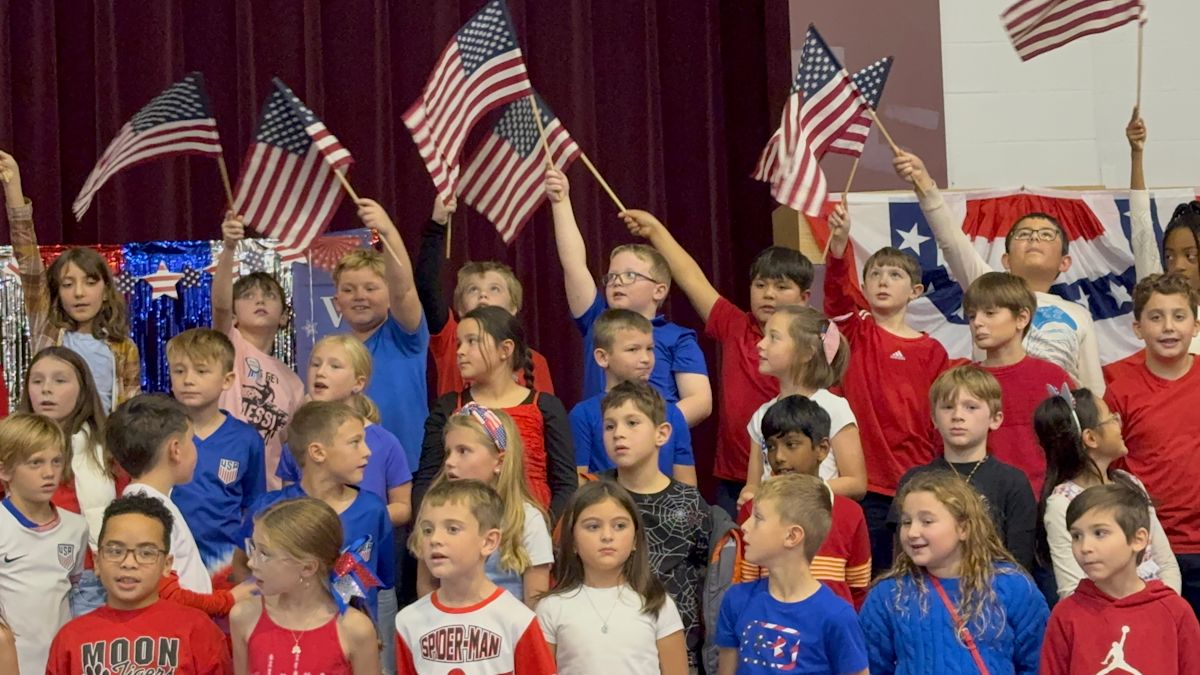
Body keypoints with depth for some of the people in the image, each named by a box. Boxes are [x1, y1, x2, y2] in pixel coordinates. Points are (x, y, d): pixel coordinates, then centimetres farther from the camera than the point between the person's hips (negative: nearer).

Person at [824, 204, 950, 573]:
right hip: (866, 485, 0)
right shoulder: (857, 332, 5)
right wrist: (839, 242, -32)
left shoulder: (931, 351, 5)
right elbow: (836, 291, -15)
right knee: (873, 573, 3)